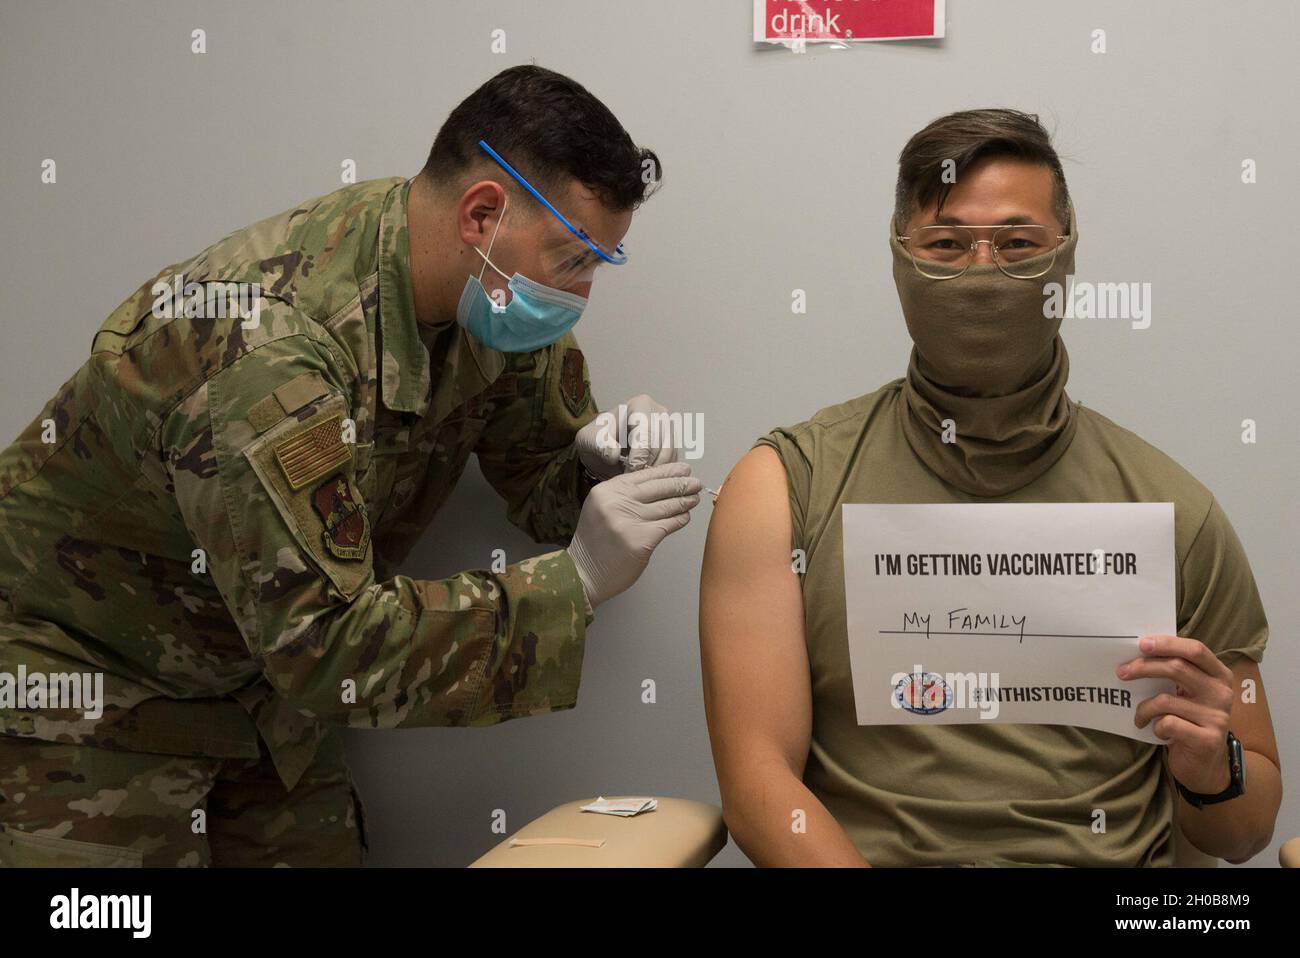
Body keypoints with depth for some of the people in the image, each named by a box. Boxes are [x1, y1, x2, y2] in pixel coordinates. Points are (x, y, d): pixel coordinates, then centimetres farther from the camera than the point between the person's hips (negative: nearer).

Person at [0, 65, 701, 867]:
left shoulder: (486, 290, -10)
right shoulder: (271, 342, -35)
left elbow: (542, 477, 3)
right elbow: (329, 644, -35)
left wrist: (604, 462, -20)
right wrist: (576, 580, -34)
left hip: (259, 672, 7)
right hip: (81, 681, -7)